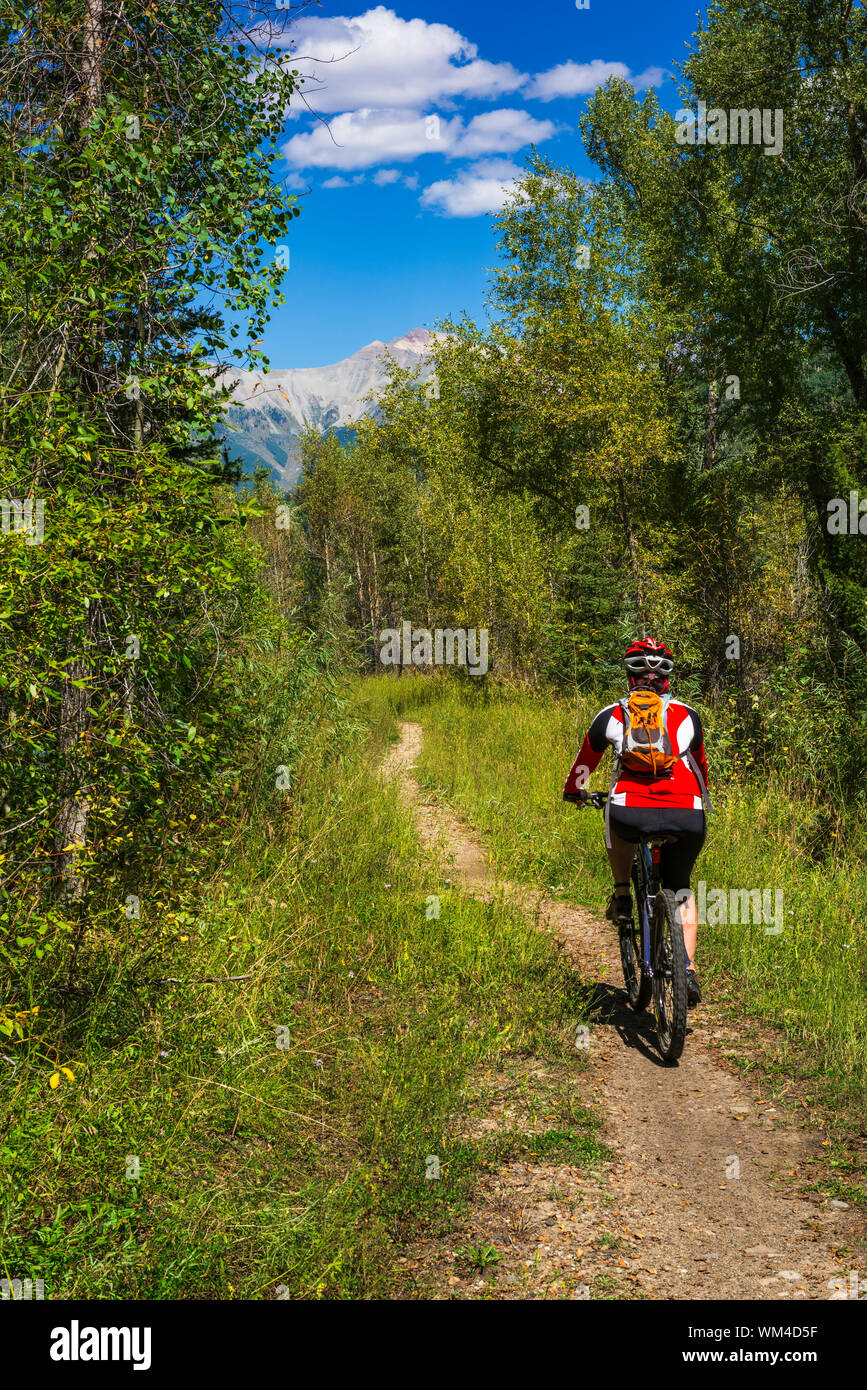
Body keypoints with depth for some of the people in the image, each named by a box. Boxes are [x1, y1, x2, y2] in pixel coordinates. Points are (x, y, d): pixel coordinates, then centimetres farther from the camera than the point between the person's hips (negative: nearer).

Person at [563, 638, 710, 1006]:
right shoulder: (687, 716, 22)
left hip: (632, 814, -1)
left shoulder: (611, 715, 17)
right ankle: (689, 969, 11)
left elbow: (585, 762, 31)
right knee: (681, 889, 26)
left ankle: (622, 895, 30)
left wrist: (572, 791, 51)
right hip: (687, 817, 2)